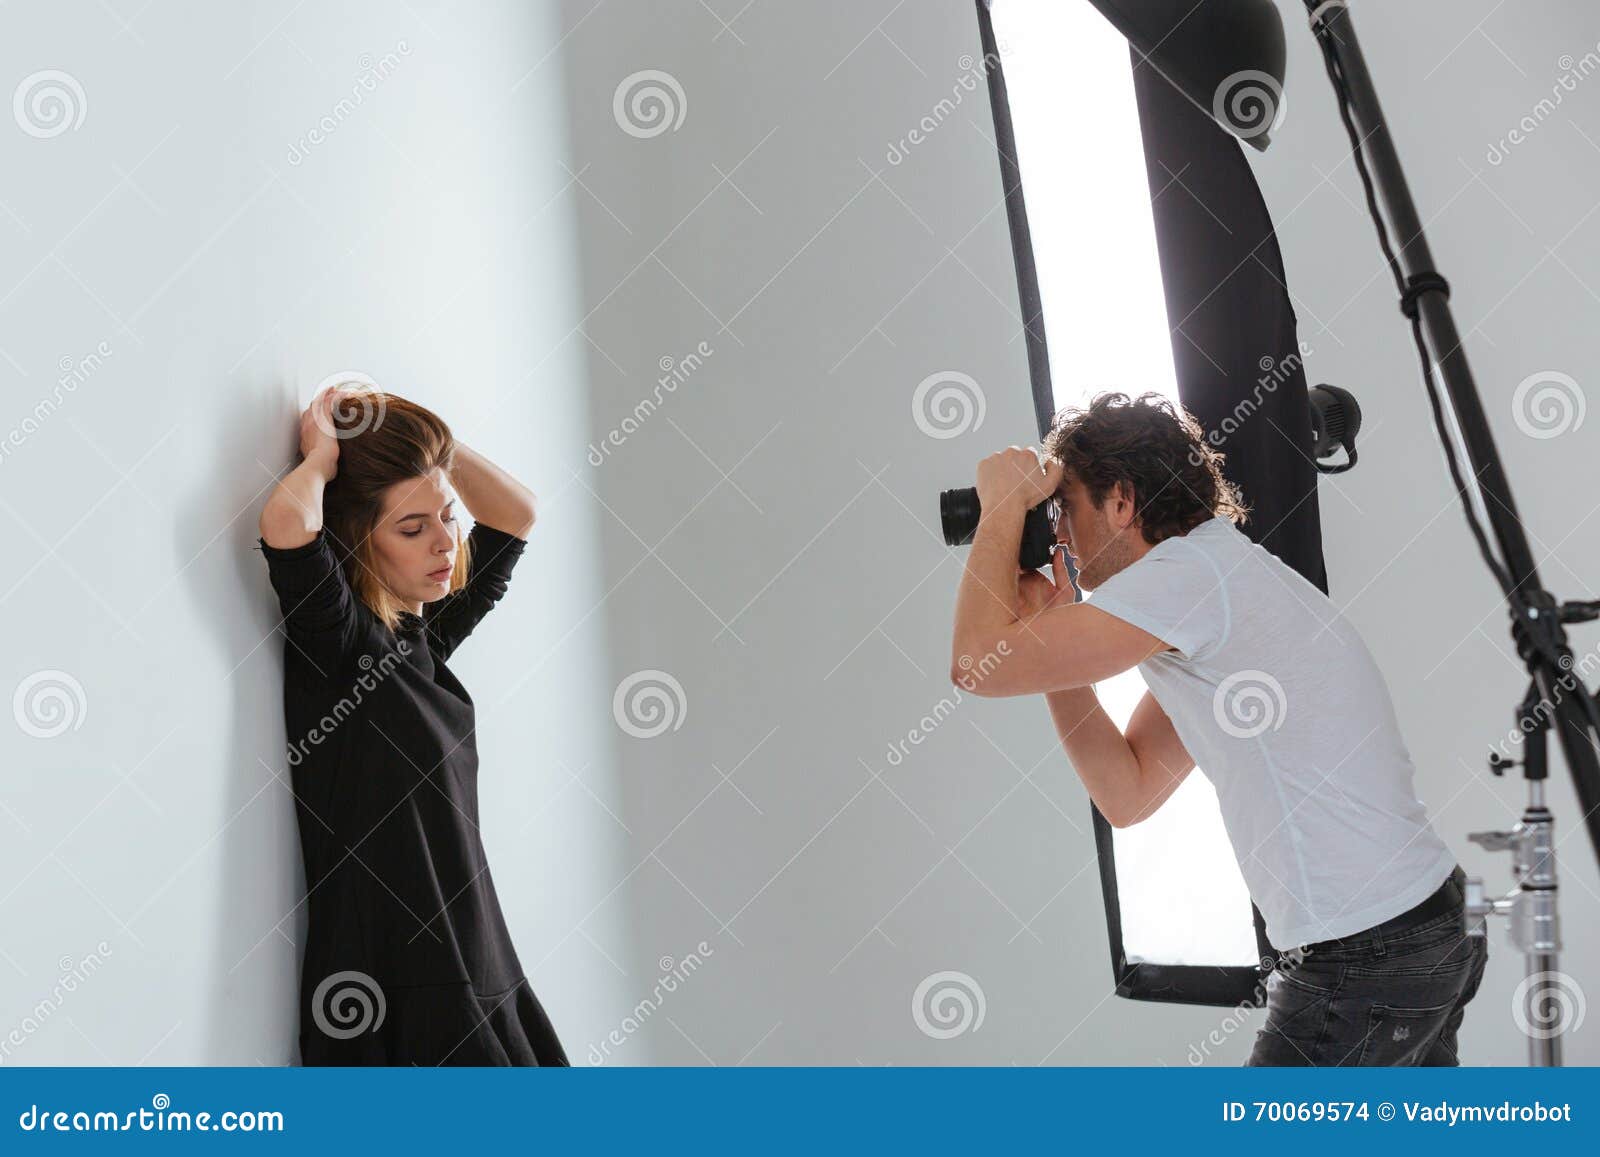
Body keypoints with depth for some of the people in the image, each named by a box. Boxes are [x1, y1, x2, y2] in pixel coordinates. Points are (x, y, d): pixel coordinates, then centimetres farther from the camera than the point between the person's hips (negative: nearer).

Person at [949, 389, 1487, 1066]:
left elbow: (980, 665, -21)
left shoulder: (1192, 571, -17)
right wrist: (1047, 629, 6)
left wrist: (1004, 505, -6)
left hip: (1367, 960, -10)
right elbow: (1127, 795, 11)